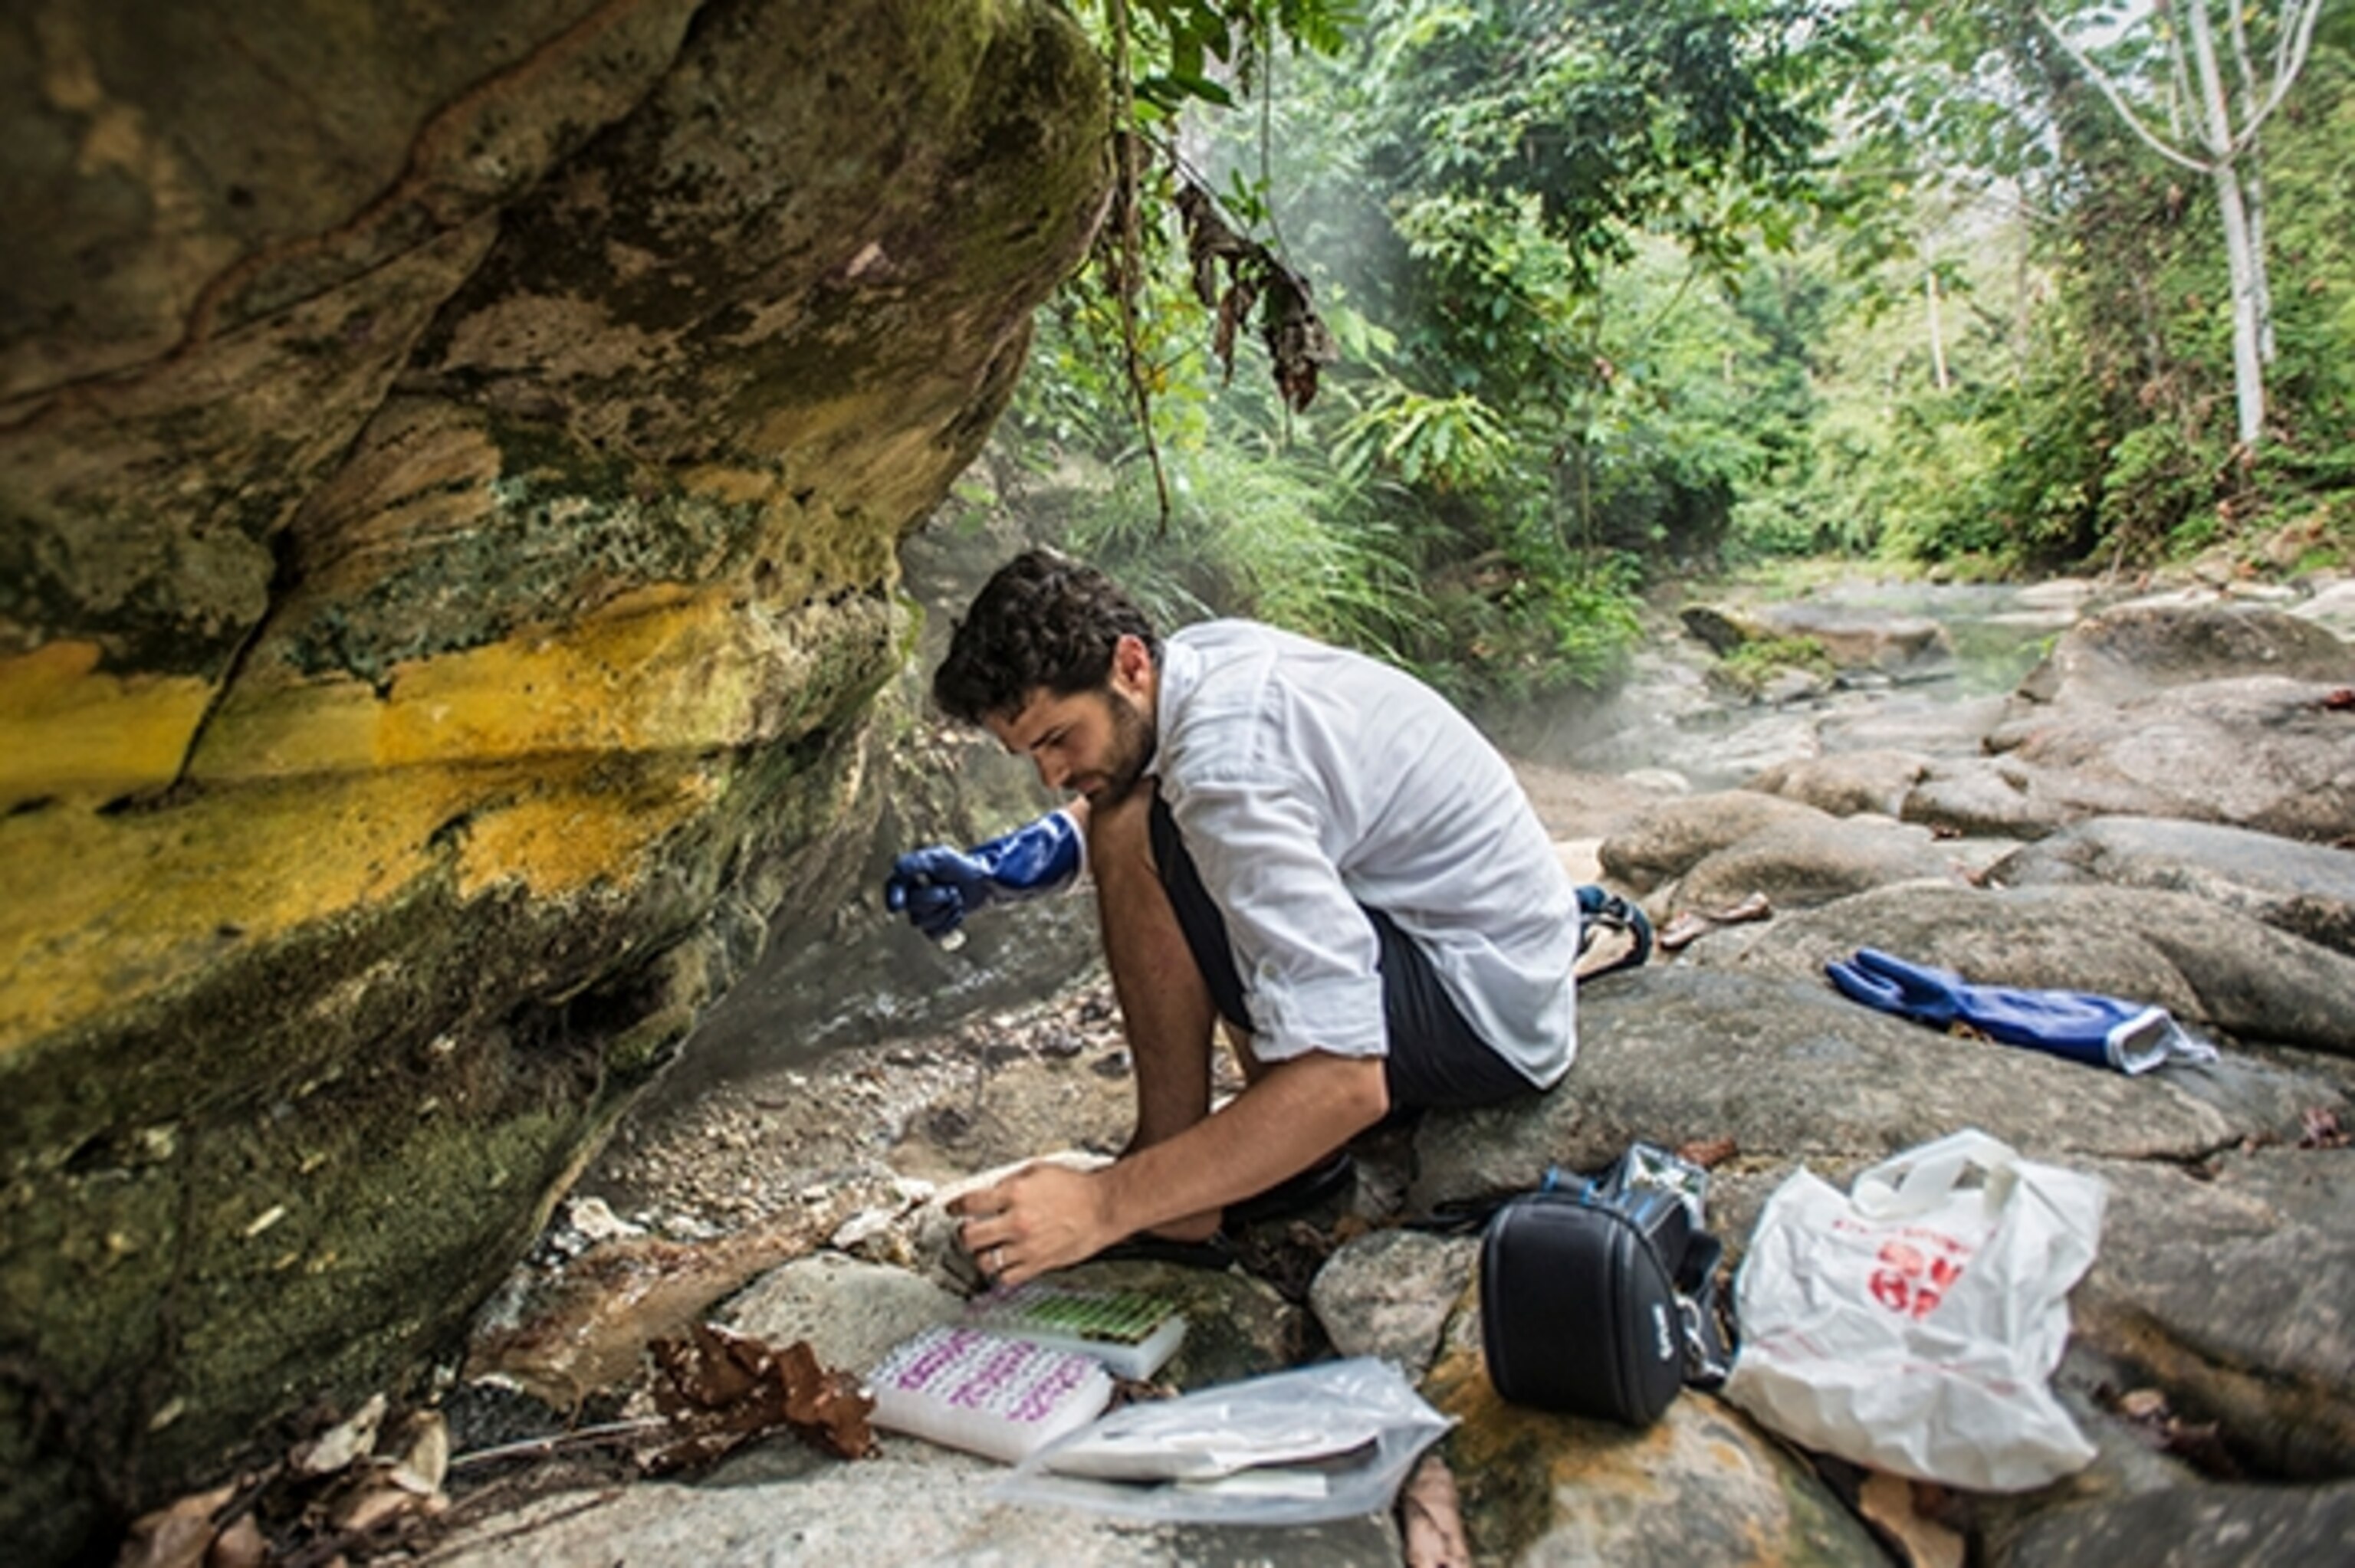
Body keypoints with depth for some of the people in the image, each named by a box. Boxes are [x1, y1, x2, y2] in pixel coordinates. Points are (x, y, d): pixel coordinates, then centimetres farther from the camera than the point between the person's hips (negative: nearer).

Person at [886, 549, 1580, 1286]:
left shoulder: (1229, 774, -29)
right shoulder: (1203, 652, -3)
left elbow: (1345, 1082, -33)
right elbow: (1105, 801, 20)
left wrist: (1103, 1206, -30)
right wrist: (995, 869, 4)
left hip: (1489, 1019, -10)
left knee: (1140, 843, -24)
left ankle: (1170, 1194, -7)